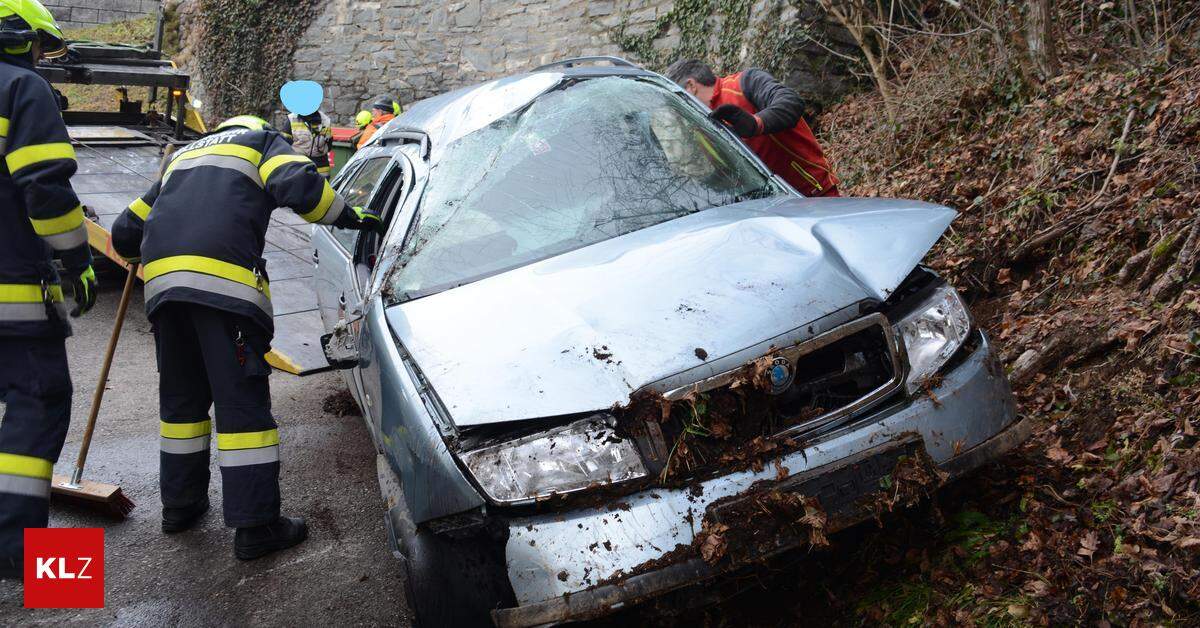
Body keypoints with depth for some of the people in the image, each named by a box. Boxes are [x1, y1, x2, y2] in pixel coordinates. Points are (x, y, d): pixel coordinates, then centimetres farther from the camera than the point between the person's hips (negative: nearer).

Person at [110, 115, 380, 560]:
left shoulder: (184, 155, 35)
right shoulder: (265, 141, 20)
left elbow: (125, 232, 33)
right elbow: (300, 185, -5)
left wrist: (152, 256, 52)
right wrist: (348, 216, 7)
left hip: (162, 281, 6)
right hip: (225, 279, -6)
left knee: (182, 398, 19)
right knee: (243, 403, -3)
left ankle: (180, 504, 29)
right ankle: (256, 527, -1)